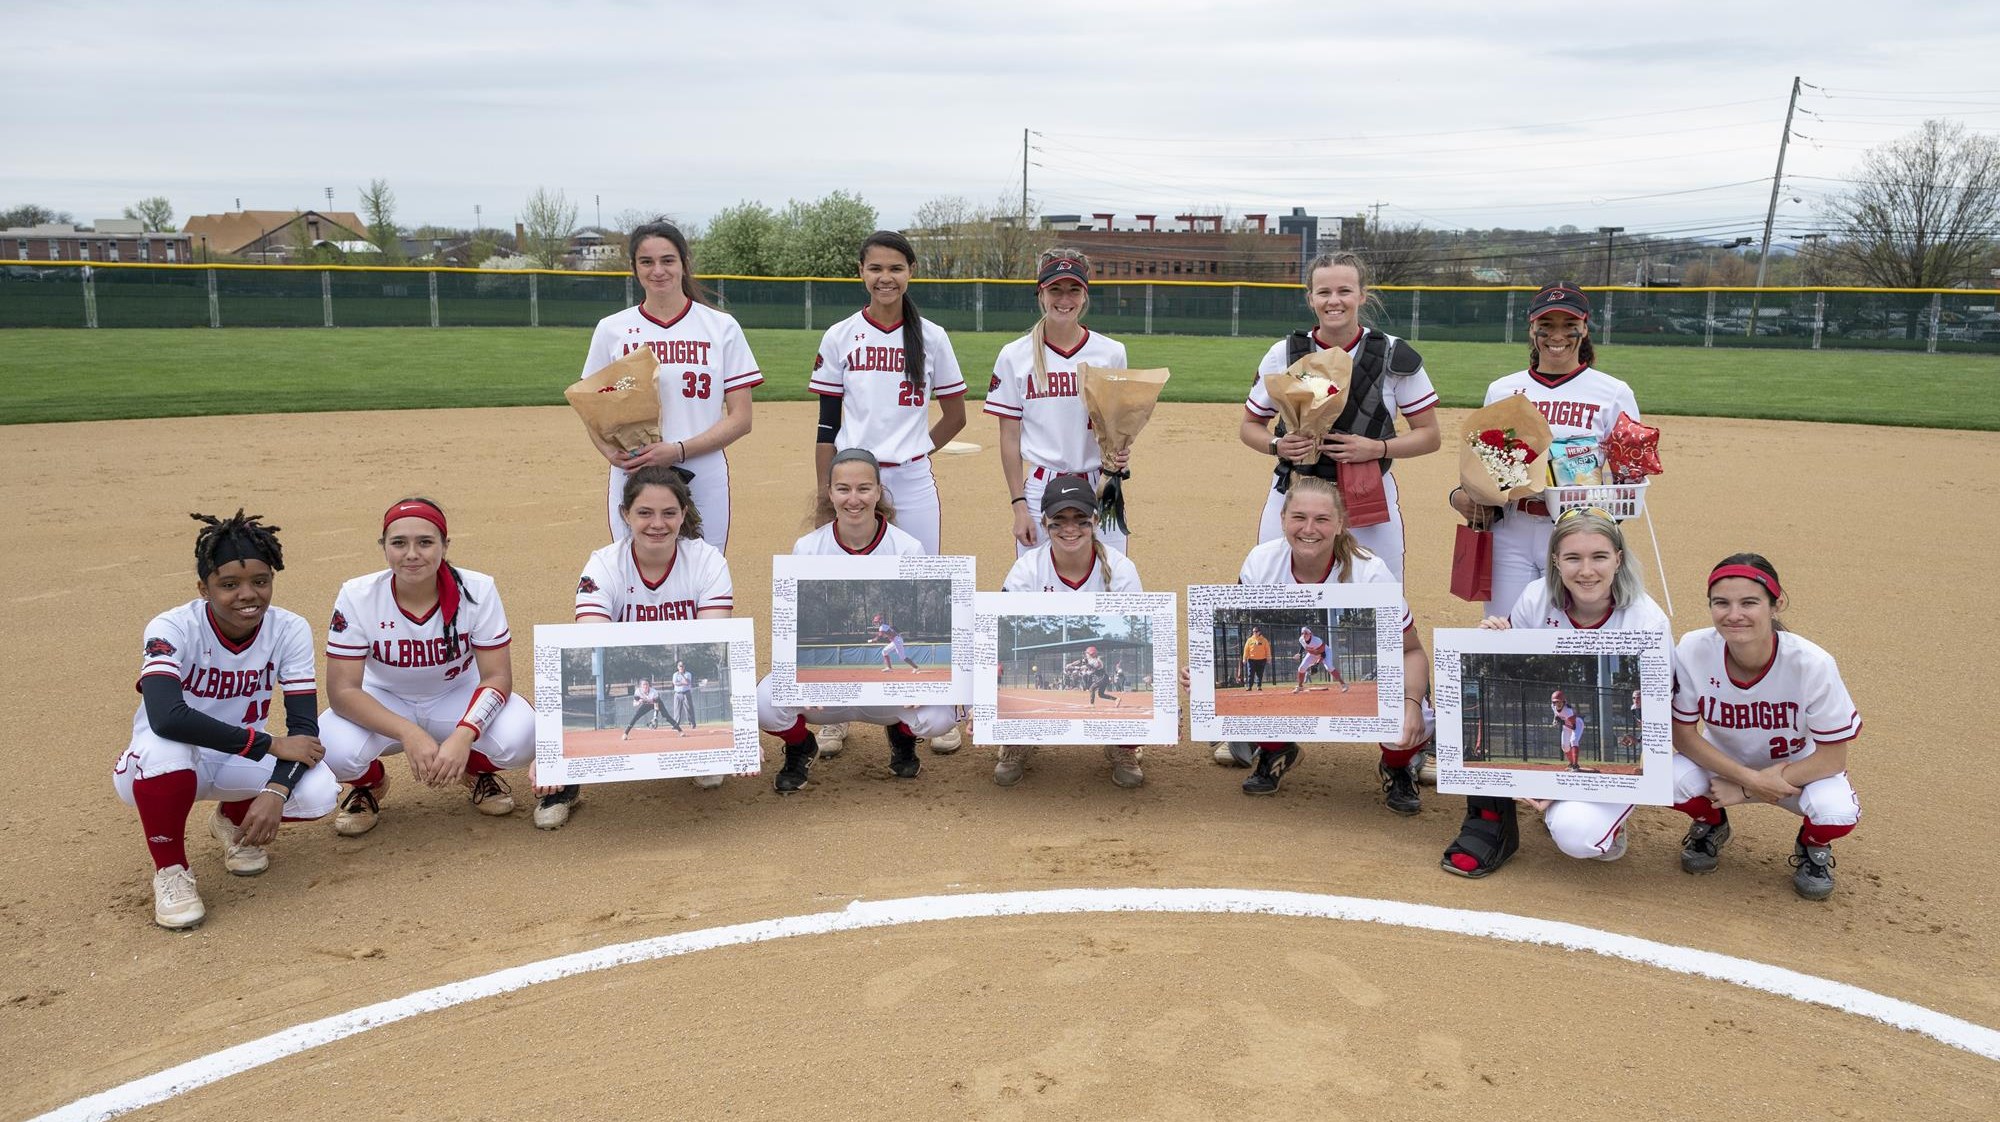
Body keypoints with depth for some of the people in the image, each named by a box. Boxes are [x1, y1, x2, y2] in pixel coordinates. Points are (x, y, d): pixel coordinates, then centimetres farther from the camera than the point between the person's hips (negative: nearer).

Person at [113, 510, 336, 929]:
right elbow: (165, 716, -38)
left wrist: (275, 791, -33)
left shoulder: (290, 631, -13)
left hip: (241, 763, 3)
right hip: (166, 767, -3)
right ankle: (170, 871, -10)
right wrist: (270, 745, -34)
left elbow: (304, 726, -16)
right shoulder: (173, 629, -22)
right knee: (164, 745, -38)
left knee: (318, 793, -25)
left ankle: (233, 819, 12)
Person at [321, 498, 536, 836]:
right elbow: (342, 690, -23)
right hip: (383, 704, 0)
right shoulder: (357, 597, -21)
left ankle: (478, 770, 9)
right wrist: (408, 733, -38)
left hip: (459, 698, 0)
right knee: (337, 748, -32)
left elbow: (497, 676, -19)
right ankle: (368, 784, 8)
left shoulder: (477, 590, -21)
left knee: (518, 736, -31)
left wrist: (463, 736, -38)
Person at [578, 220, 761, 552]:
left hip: (704, 483, -1)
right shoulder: (611, 329, 9)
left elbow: (741, 419, 0)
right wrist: (613, 453, -11)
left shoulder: (722, 327, 4)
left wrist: (678, 450, -14)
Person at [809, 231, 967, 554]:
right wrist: (824, 492, 2)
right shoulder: (839, 337, 2)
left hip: (913, 482, 0)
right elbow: (827, 424, 4)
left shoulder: (932, 337, 3)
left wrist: (913, 453, 7)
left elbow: (955, 416, 11)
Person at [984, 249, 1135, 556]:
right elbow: (1010, 437, 2)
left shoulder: (1111, 352, 3)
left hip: (1100, 488, 1)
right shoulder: (1015, 356, 0)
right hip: (1041, 489, -1)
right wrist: (1019, 506, -3)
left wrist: (1121, 453, -11)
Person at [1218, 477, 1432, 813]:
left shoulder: (1370, 574, -25)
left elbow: (1411, 650, -16)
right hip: (1286, 678, 2)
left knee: (1413, 719, -33)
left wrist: (1412, 702, -35)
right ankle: (1274, 753, 8)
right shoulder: (1261, 563, -18)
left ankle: (1396, 768, 9)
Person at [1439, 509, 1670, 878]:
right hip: (1546, 737, 3)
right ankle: (1490, 820, -10)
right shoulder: (1537, 599, -12)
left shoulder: (1649, 623, -18)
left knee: (1575, 835, -32)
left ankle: (1603, 819, 7)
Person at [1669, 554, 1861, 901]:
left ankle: (1812, 847, 7)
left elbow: (1833, 756, -20)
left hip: (1798, 769, -1)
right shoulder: (1693, 651, -26)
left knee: (1837, 812, -33)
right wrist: (1752, 780, -25)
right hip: (1724, 765, 1)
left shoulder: (1812, 664, -29)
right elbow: (1683, 733, -14)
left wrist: (1744, 790, -22)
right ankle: (1711, 824, 8)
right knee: (1673, 779, -30)